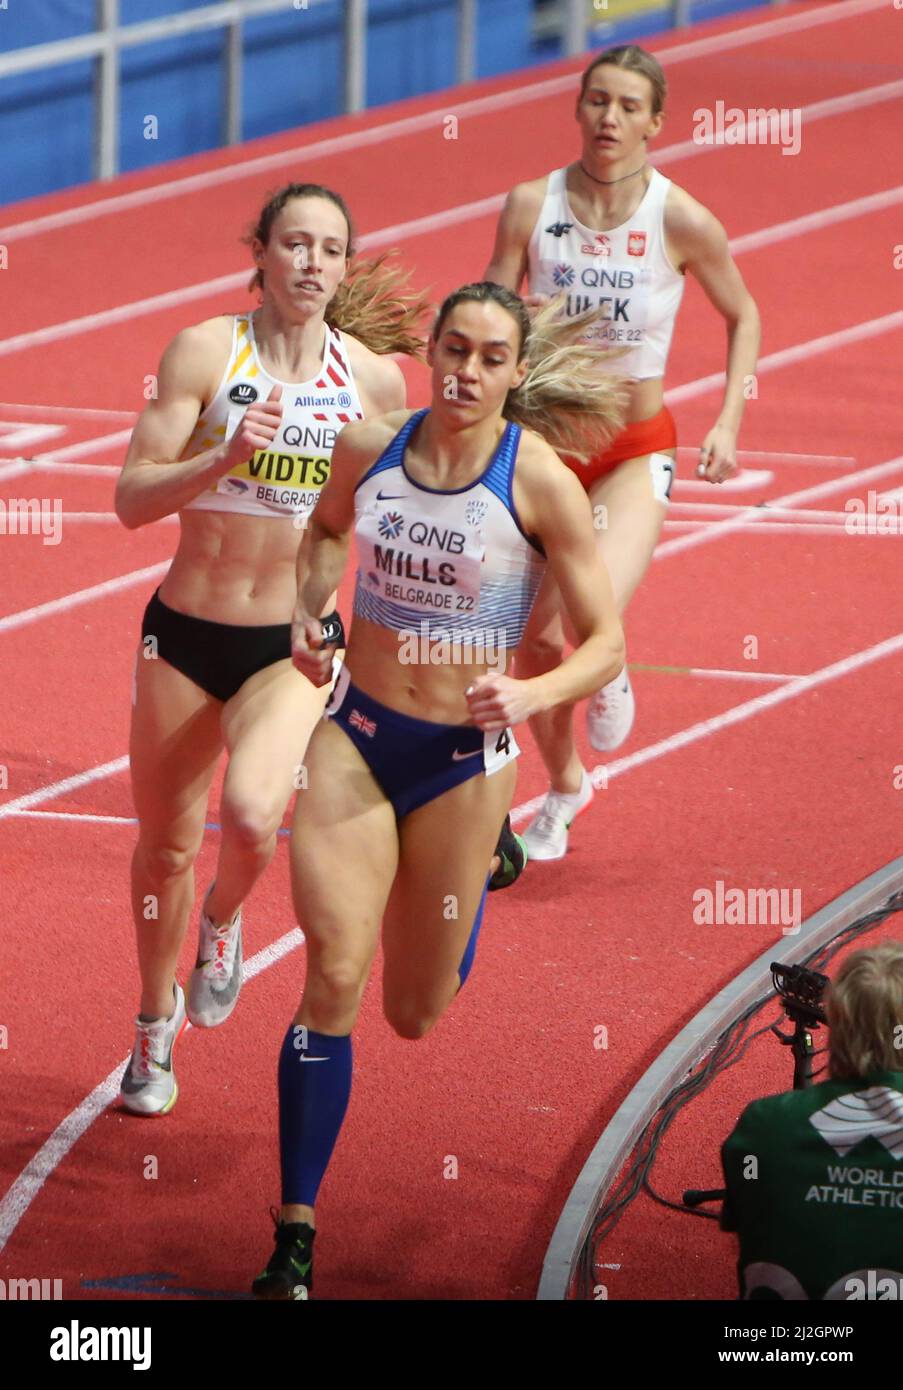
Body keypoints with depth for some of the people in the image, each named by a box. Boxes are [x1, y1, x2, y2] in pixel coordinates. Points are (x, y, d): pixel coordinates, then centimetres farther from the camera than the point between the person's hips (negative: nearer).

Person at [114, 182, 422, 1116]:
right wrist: (224, 458, -27)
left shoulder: (377, 380, -2)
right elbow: (132, 497, -14)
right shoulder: (206, 350, -8)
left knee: (253, 815, -26)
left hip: (293, 648, 0)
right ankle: (157, 1017, 39)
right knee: (166, 844, 12)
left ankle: (224, 920, 10)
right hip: (185, 632, 0)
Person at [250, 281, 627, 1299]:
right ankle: (295, 1234, -9)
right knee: (334, 976, -14)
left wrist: (530, 695, -26)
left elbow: (604, 644, -9)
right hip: (356, 737, 2)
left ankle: (462, 904, 51)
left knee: (415, 1015, 12)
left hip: (464, 756, -2)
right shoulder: (368, 449, -3)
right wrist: (308, 610, 3)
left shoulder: (540, 482, -14)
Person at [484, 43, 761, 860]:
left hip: (635, 453, -2)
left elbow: (743, 316, 4)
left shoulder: (681, 222, -12)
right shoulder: (532, 205, -9)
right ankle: (564, 788, 37)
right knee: (533, 646, 8)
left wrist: (728, 421, -5)